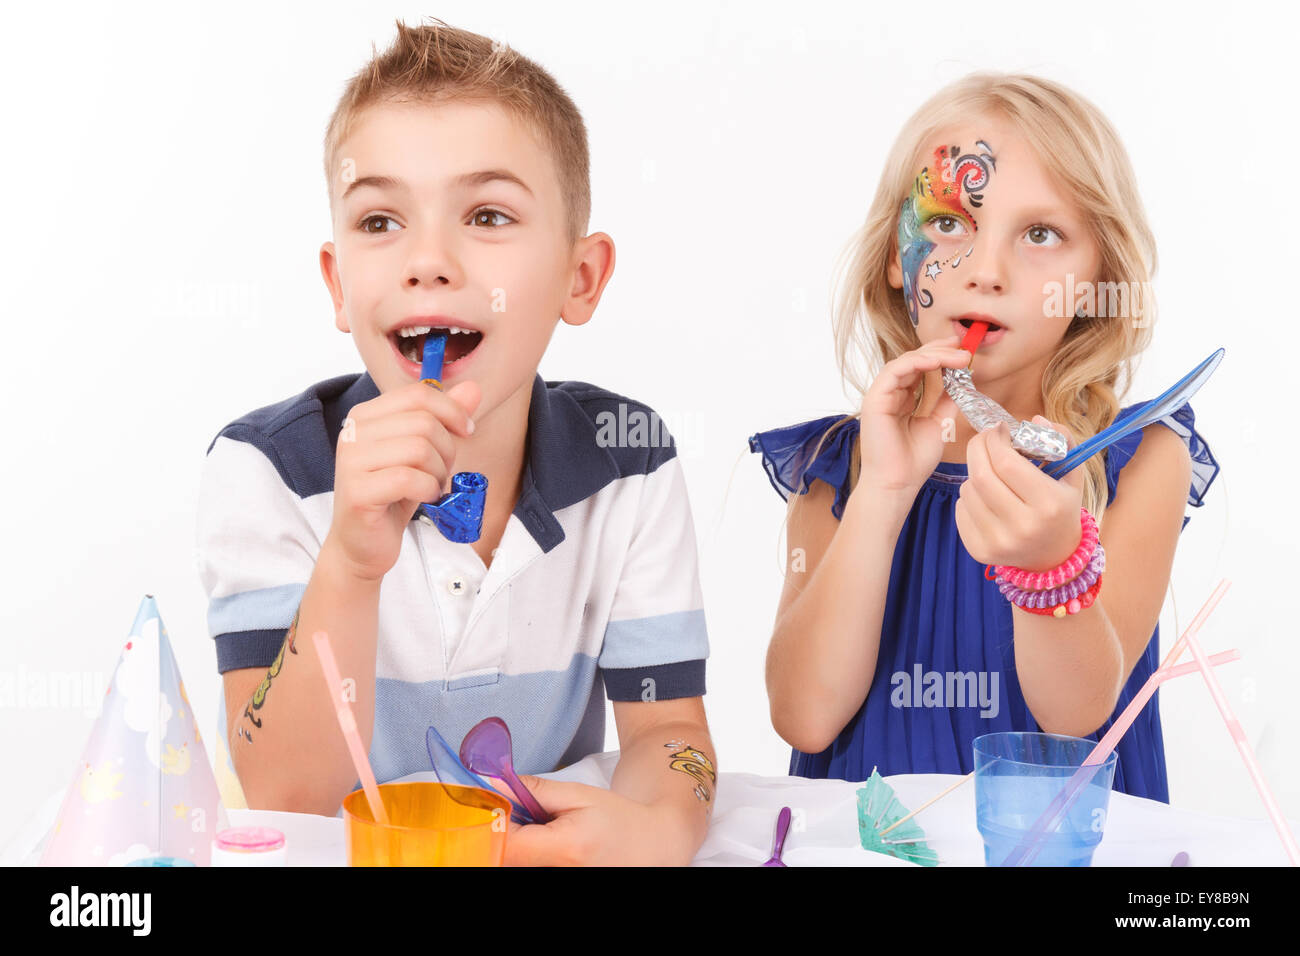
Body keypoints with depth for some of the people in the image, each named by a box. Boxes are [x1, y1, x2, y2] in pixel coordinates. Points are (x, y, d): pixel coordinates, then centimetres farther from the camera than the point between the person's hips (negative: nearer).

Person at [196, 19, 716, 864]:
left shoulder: (630, 463, -7)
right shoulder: (265, 469, -13)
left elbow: (666, 729, -5)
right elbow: (281, 803, -17)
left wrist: (659, 827, -28)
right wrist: (351, 565, -32)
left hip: (551, 841, 2)